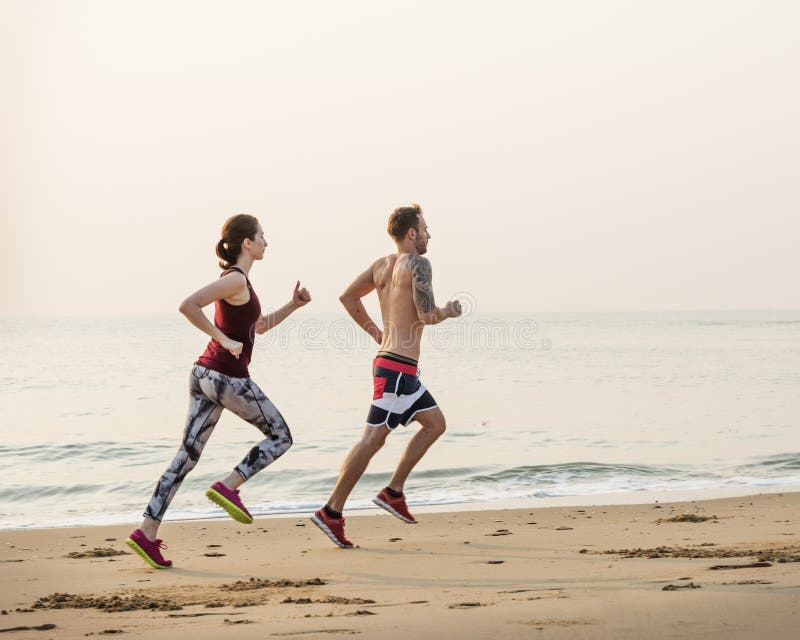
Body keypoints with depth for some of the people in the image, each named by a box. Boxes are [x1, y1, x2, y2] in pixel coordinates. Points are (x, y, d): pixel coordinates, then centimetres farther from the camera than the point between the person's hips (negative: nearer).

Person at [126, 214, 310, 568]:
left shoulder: (236, 279, 18)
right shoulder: (236, 279, -12)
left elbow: (258, 326, 30)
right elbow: (187, 305, -23)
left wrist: (293, 305, 19)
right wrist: (224, 339, -19)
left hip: (204, 374, 9)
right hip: (228, 377, -9)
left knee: (188, 453, 4)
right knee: (281, 437, 9)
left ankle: (147, 532, -1)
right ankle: (227, 486, -3)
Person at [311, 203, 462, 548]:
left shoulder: (382, 265, 12)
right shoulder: (418, 264, -12)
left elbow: (348, 297, 18)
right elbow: (427, 315, -19)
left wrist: (375, 332, 25)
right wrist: (449, 312, 2)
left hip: (388, 361, 10)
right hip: (398, 367, -10)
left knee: (435, 423, 19)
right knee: (372, 439, -9)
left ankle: (393, 492, 15)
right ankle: (332, 512, -8)